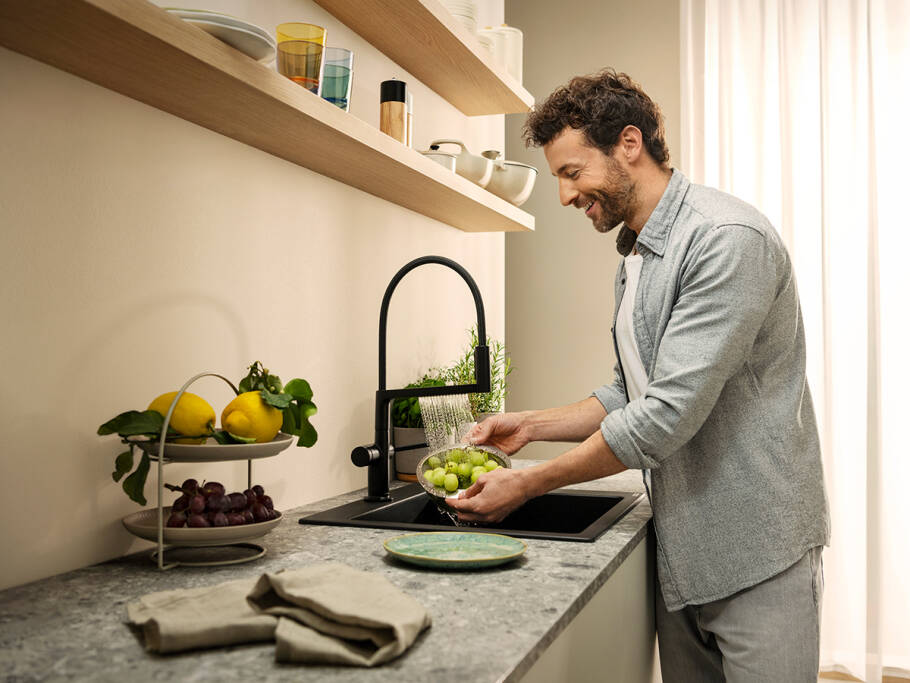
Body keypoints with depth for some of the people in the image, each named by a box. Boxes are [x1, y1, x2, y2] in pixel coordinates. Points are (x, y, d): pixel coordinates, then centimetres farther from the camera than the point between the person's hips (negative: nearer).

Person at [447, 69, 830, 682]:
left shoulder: (727, 239, -20)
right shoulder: (636, 258, 12)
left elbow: (667, 415, -25)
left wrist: (528, 484, -17)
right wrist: (533, 424, 3)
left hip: (755, 548, -8)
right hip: (681, 548, 8)